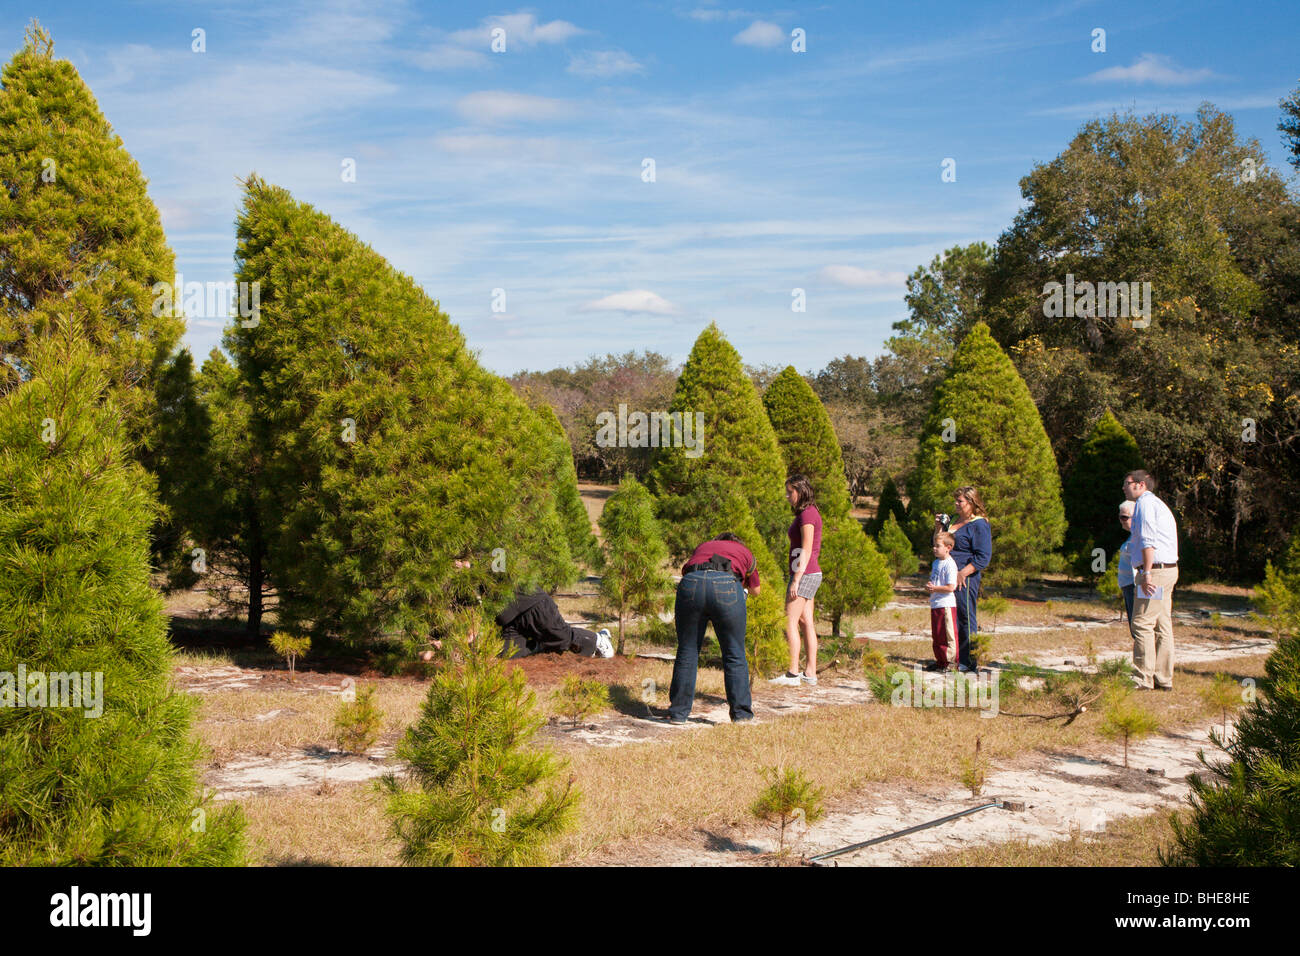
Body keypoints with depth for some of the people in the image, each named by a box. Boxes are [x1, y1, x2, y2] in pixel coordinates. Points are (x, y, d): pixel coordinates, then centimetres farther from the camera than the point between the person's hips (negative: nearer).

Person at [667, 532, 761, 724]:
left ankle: (678, 712, 17)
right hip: (726, 586, -2)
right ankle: (741, 713, 17)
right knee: (734, 654, 12)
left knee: (686, 651, 13)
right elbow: (755, 590, 47)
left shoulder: (703, 547, 38)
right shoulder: (745, 552, 34)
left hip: (690, 584, 2)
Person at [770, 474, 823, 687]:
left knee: (790, 623, -9)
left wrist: (796, 580, -21)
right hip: (809, 575, 10)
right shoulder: (807, 513, 17)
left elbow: (806, 551, -19)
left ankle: (793, 674, -10)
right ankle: (810, 673, 10)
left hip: (804, 574, -10)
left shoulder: (807, 514, -14)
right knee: (806, 623, 9)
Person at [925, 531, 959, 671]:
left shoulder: (949, 565, -15)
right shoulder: (936, 563, 14)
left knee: (948, 635, -4)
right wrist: (929, 585, 4)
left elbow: (950, 587, -19)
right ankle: (940, 661, 24)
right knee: (936, 635, 15)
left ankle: (951, 661, 1)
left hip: (946, 604, -10)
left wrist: (935, 588, -16)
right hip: (935, 604, 10)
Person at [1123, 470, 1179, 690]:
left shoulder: (1145, 503, -7)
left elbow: (1148, 540, -17)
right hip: (1168, 571, 10)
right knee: (1163, 627, 9)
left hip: (1155, 571, -10)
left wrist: (1147, 573, -21)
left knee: (1142, 625, -9)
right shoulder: (1159, 505, 24)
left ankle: (1142, 680, -10)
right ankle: (1164, 679, 11)